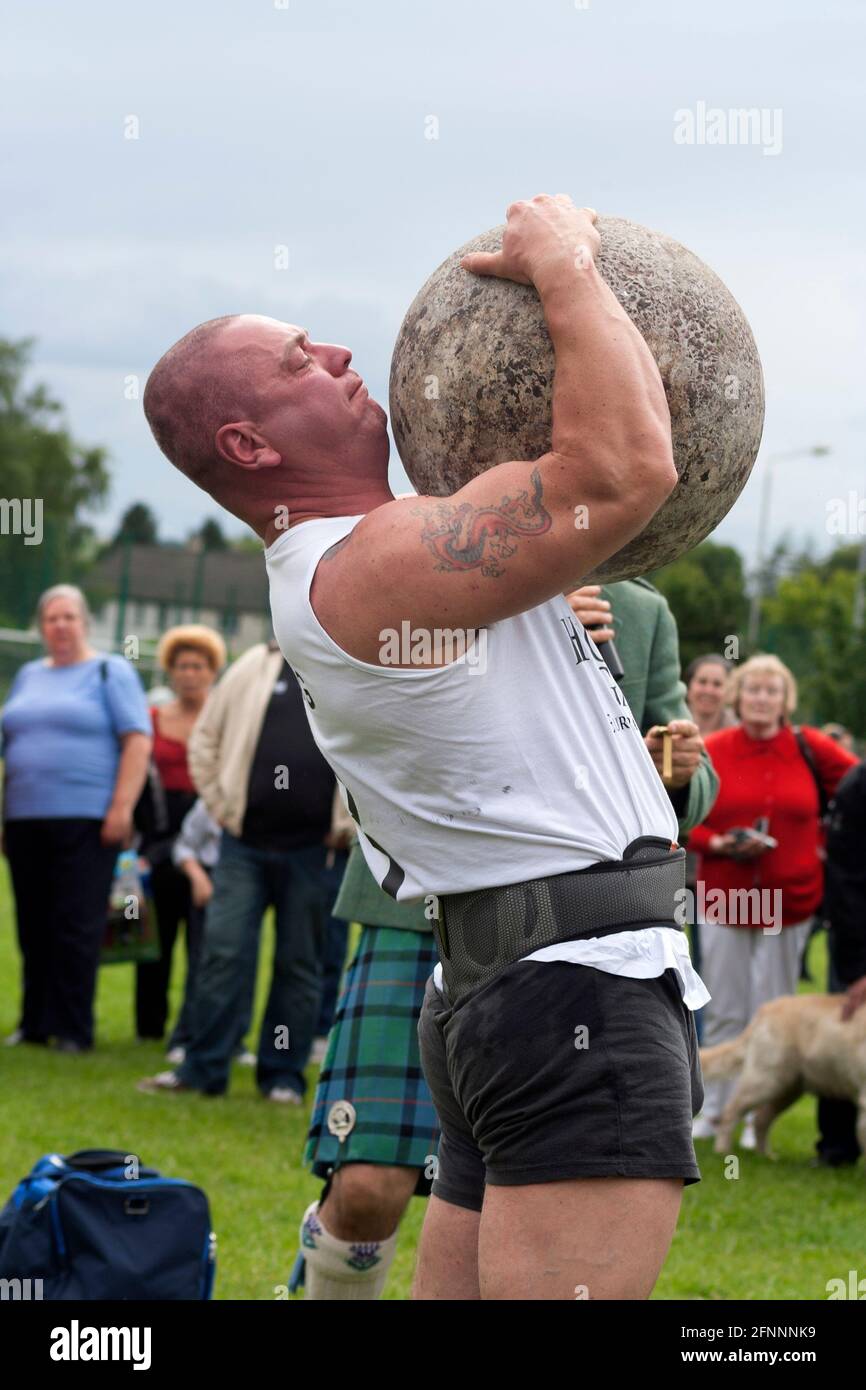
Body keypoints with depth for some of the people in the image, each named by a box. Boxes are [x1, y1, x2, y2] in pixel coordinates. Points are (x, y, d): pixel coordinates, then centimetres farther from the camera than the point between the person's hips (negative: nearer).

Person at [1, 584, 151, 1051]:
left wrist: (121, 807, -14)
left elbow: (138, 740, -6)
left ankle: (73, 1029, -5)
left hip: (84, 820, -5)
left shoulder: (110, 672, 1)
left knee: (76, 926, -7)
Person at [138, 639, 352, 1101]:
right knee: (224, 952, -3)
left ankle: (283, 1075, 12)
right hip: (245, 844, 1)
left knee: (299, 964, 5)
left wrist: (350, 826, -1)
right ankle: (202, 1068, 2)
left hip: (313, 852, -1)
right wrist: (222, 807, 4)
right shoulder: (257, 665, 7)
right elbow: (205, 739, 12)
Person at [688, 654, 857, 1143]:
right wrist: (718, 843, -13)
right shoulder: (711, 752, -3)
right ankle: (715, 1110, 14)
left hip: (789, 899, 0)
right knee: (724, 1012, 5)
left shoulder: (810, 749, -2)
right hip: (724, 897, 0)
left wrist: (827, 841, 2)